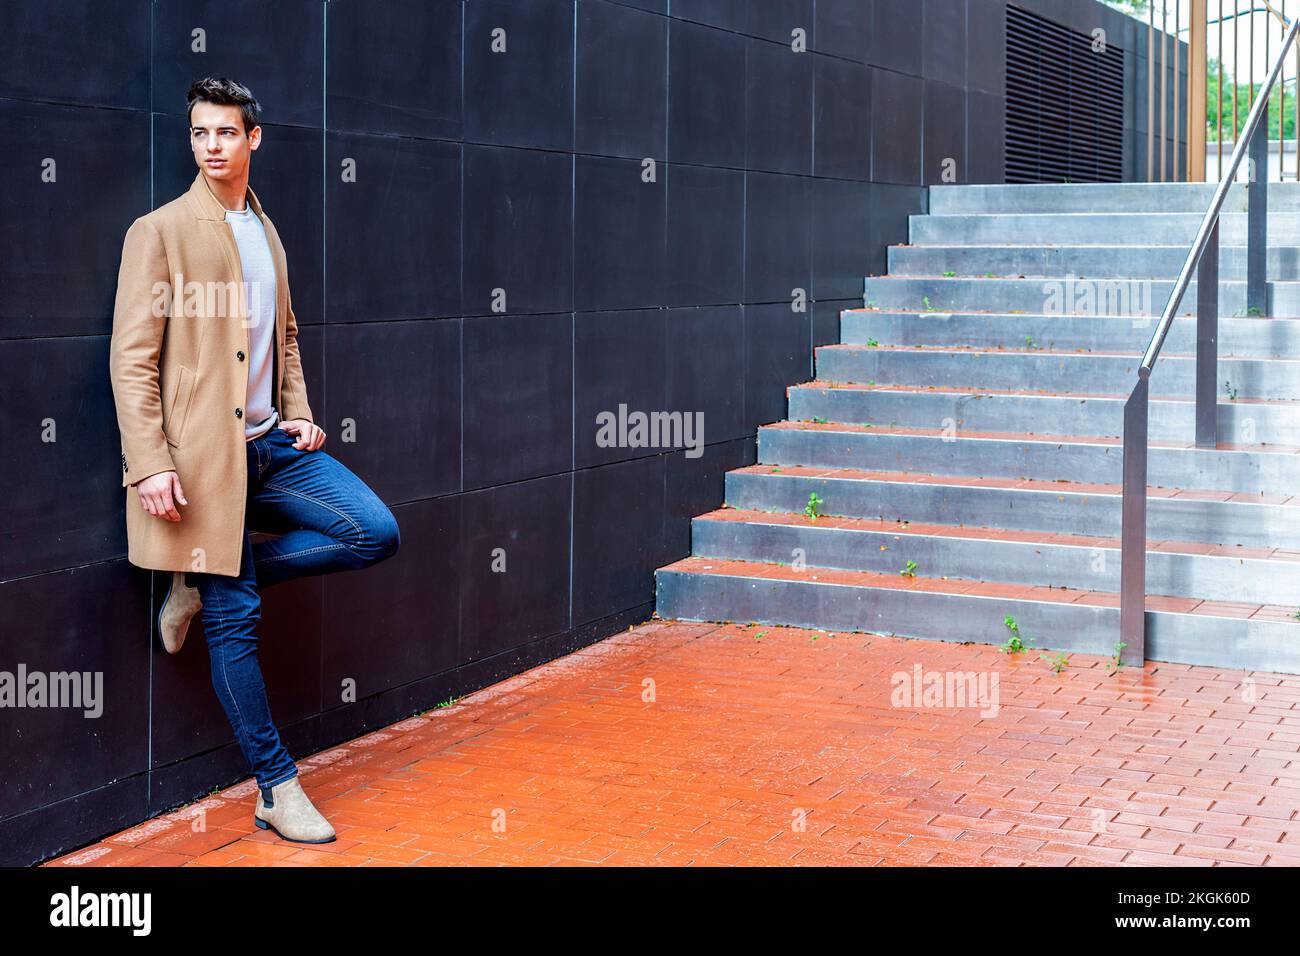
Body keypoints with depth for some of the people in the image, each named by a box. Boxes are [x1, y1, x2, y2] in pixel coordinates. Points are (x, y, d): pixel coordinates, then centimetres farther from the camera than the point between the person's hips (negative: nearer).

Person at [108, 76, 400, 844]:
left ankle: (207, 585, 5)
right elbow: (132, 358, -10)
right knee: (236, 623, -3)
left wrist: (300, 414, 9)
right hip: (201, 454, -6)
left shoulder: (267, 235, 15)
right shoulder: (160, 232, -5)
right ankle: (279, 790, 8)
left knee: (376, 534, -7)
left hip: (272, 445, 7)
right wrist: (149, 465, -17)